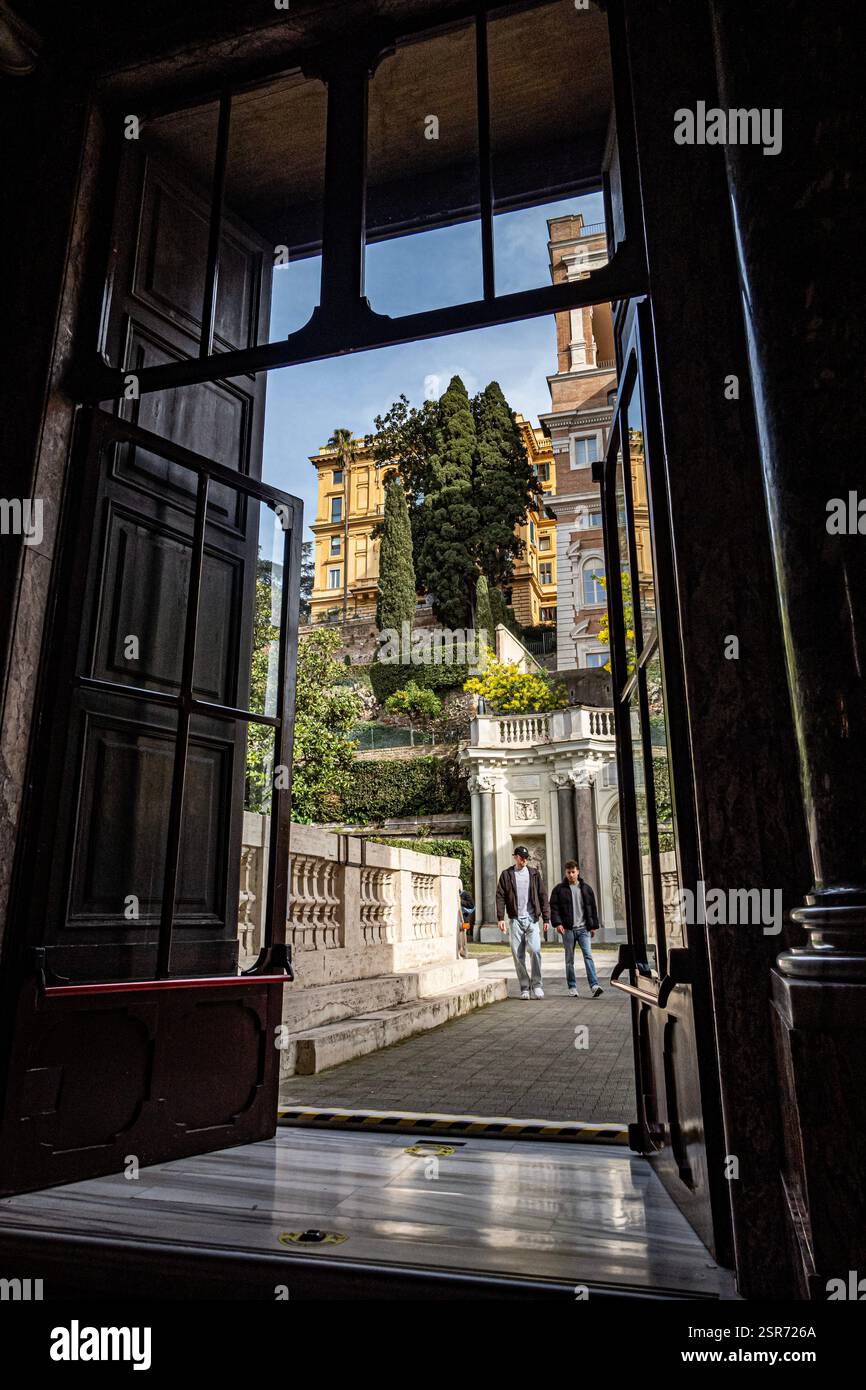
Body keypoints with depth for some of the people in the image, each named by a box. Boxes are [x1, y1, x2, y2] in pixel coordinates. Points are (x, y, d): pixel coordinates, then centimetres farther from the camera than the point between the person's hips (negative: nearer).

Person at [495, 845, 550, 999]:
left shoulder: (534, 874, 9)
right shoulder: (506, 874, 6)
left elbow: (543, 896, 8)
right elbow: (500, 897, 2)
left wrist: (546, 918, 2)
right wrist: (501, 918, -8)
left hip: (532, 919, 0)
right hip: (515, 919, 0)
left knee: (535, 950, -14)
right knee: (518, 955, 0)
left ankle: (537, 984, 0)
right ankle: (524, 987, 11)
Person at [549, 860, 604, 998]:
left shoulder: (586, 888, 10)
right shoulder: (559, 889, 3)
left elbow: (593, 908, 13)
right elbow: (553, 907, -1)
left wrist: (594, 926, 9)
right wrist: (557, 923, -13)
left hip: (584, 928, 1)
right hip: (568, 929, -1)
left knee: (588, 956, -10)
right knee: (569, 959, 5)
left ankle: (594, 985, -14)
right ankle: (572, 987, 14)